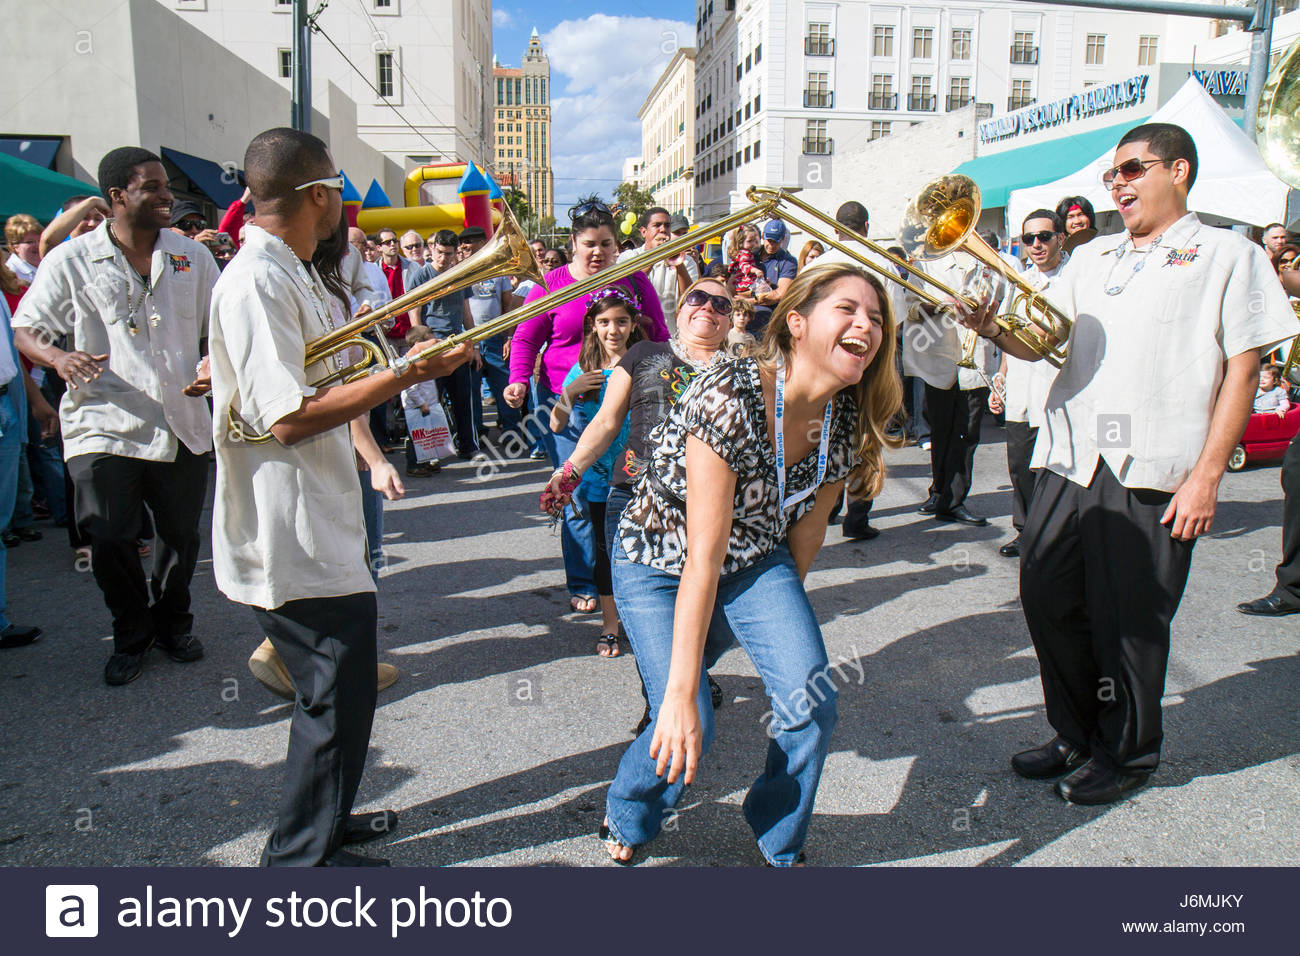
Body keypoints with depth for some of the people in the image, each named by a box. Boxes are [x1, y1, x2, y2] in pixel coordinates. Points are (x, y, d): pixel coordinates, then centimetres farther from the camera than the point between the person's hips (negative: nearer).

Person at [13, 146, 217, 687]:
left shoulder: (192, 256, 8)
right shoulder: (72, 261, 0)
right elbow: (26, 328, 3)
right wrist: (58, 358, -18)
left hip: (182, 424, 2)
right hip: (104, 426, -2)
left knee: (181, 536, 11)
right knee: (109, 542, 0)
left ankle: (173, 623, 35)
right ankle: (131, 636, 24)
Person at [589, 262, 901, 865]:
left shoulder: (849, 420, -13)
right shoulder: (729, 399, -32)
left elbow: (806, 526, 4)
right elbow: (703, 560, -31)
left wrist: (785, 610, 15)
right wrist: (681, 692, -29)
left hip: (756, 560, 5)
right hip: (660, 562, -5)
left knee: (811, 705, -12)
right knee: (687, 731, -15)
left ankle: (781, 844, 20)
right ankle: (626, 815, 23)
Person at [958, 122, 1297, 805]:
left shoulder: (1227, 255, 5)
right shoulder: (1091, 258, 20)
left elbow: (1241, 372, -1)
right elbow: (1040, 339, 11)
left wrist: (1207, 475, -9)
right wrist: (992, 328, -11)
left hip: (1154, 473, -5)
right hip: (1068, 460, 5)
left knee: (1129, 620, 2)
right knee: (1047, 599, 8)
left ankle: (1128, 754, 24)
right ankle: (1076, 735, 29)